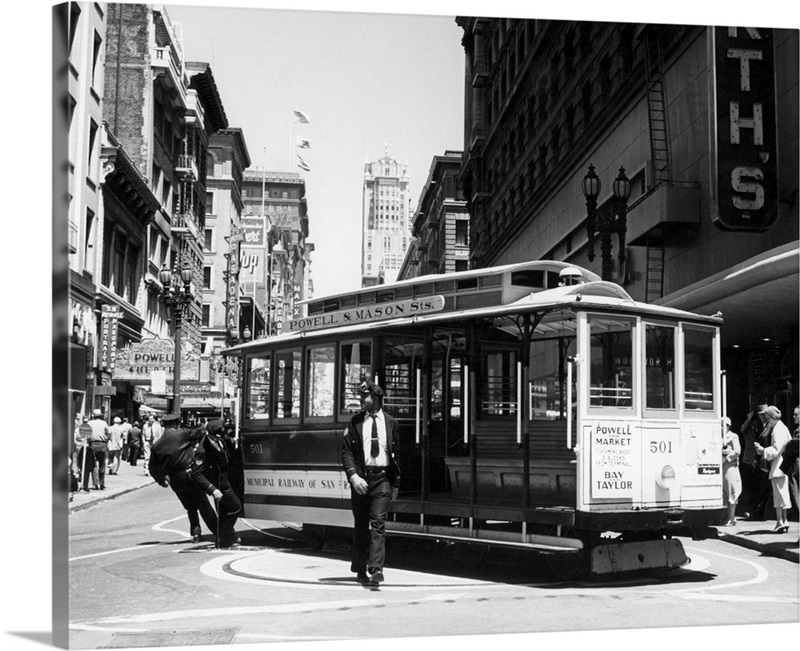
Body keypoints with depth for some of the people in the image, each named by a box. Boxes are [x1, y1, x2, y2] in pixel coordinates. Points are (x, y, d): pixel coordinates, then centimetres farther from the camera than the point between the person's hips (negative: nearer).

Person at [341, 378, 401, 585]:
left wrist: (396, 483, 10)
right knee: (360, 526, 9)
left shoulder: (390, 423, 5)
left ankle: (376, 569, -14)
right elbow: (346, 452, -1)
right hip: (360, 478, 1)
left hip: (382, 478, -1)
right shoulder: (355, 422, 3)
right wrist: (353, 476, -16)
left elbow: (397, 454, 10)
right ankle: (360, 569, 22)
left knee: (378, 524, -11)